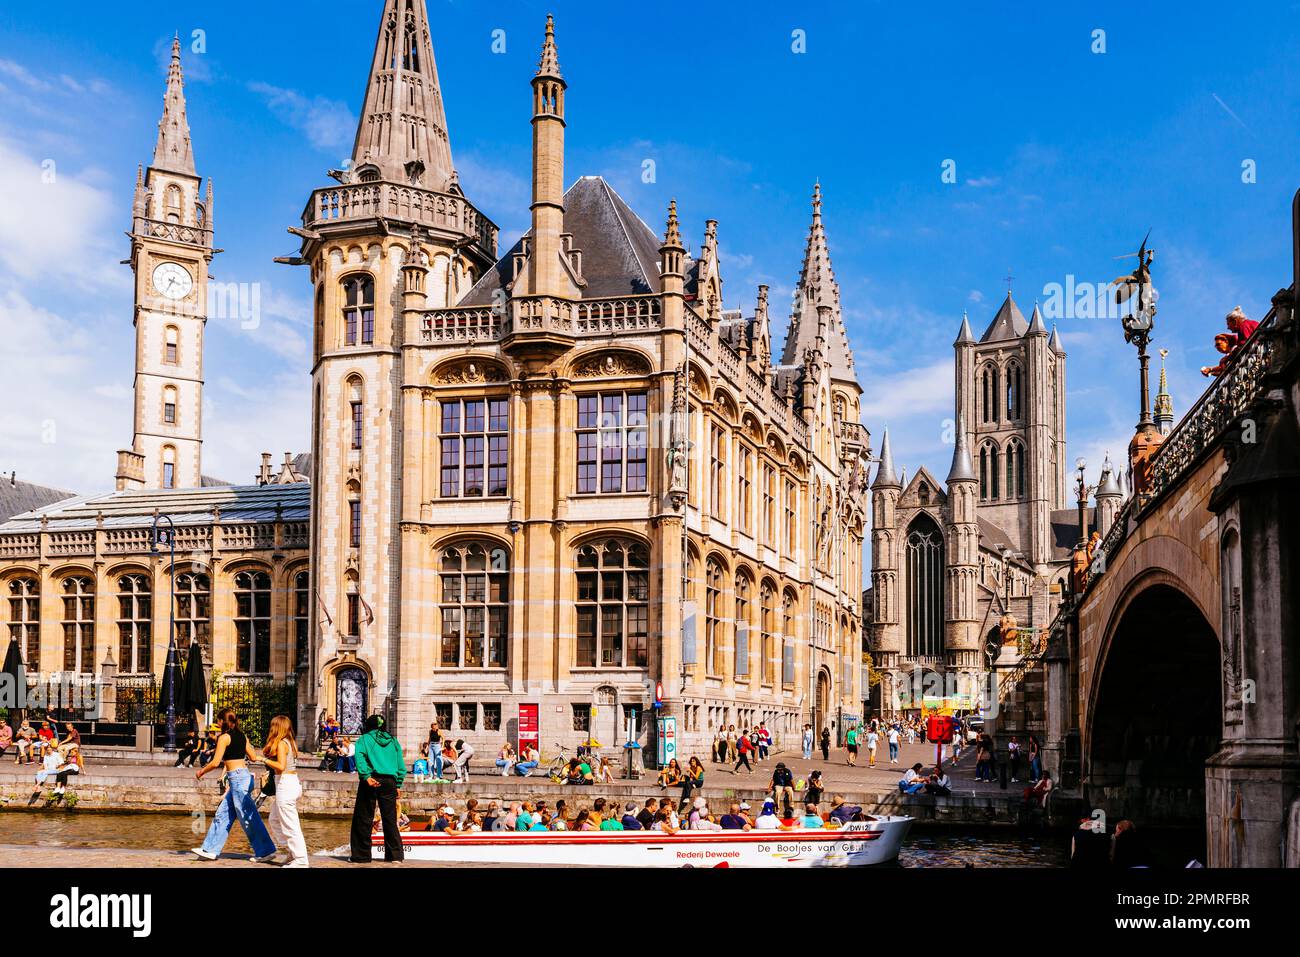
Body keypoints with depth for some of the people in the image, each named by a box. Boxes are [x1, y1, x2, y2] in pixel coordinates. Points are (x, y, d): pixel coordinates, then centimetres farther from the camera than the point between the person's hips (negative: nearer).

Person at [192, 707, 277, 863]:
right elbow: (253, 757, 15)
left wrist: (201, 772, 2)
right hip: (244, 775, 9)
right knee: (222, 814, 14)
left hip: (237, 778, -9)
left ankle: (266, 851, -1)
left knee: (248, 817, -4)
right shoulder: (241, 736, 12)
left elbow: (215, 762, -14)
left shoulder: (225, 737, -11)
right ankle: (211, 850, 18)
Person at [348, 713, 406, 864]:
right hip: (389, 781, 3)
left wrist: (366, 777, -19)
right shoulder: (393, 740, 16)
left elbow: (359, 757, -12)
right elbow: (401, 764, 12)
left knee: (363, 819, 4)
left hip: (372, 780, -3)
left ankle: (362, 855, 5)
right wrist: (398, 784, 12)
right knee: (390, 819, 9)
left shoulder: (365, 739, 6)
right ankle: (395, 854, 9)